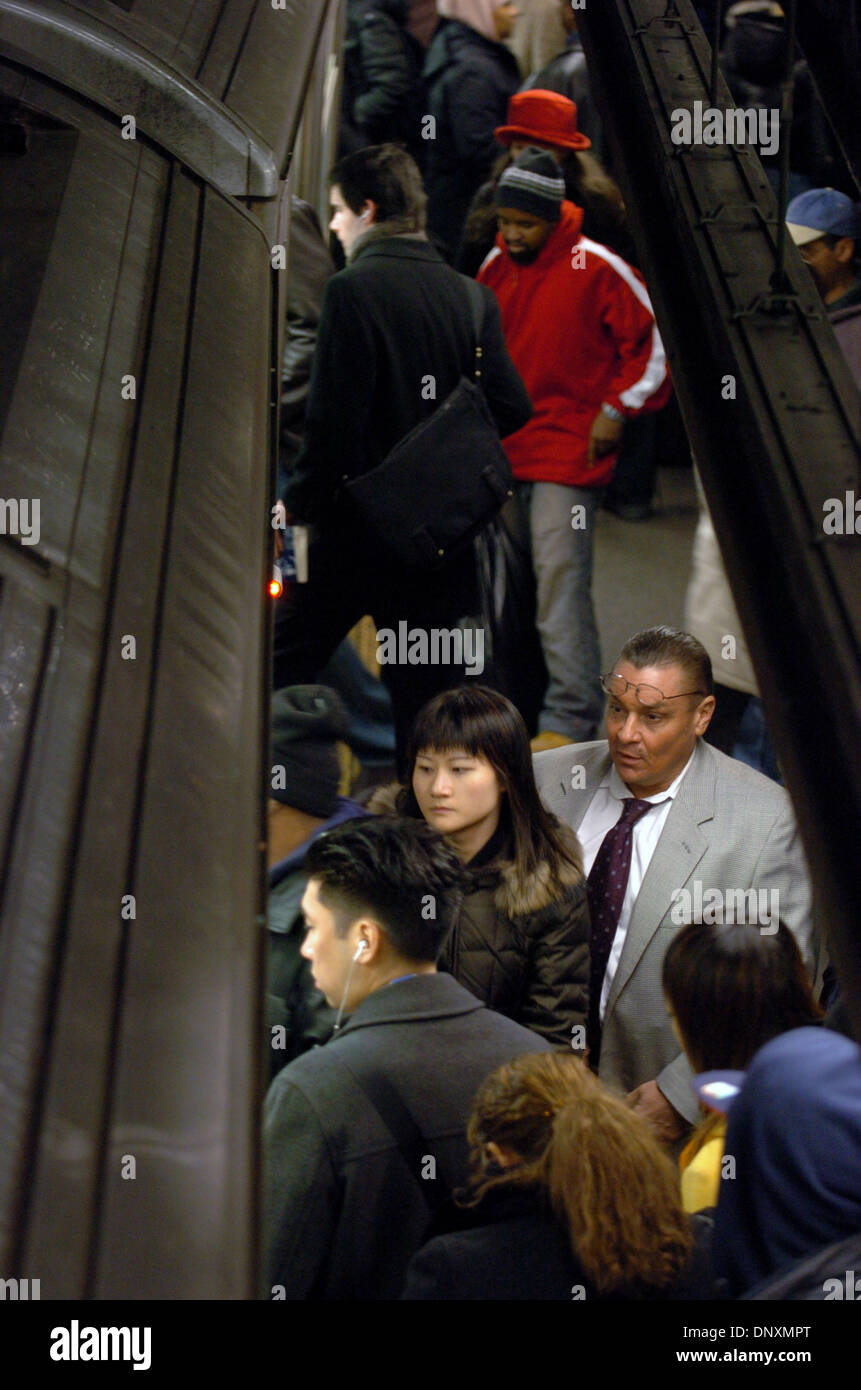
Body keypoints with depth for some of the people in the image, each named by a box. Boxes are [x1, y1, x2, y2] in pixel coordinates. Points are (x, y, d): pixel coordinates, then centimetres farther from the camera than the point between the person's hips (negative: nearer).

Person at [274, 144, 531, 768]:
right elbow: (511, 408, 3)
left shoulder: (355, 288, -14)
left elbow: (336, 414, -18)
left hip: (361, 525, -5)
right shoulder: (468, 295, 3)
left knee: (288, 658, 7)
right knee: (426, 678, 12)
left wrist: (300, 499, -5)